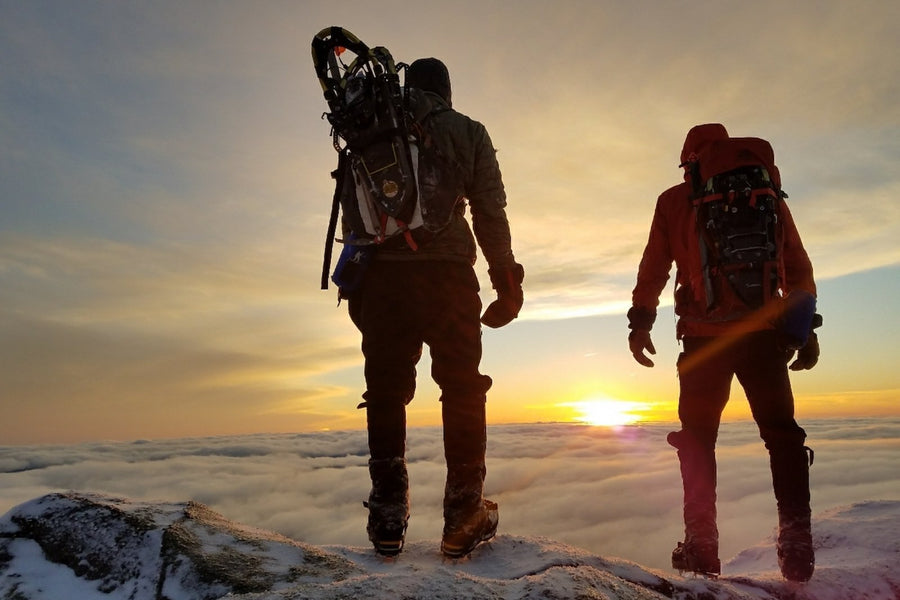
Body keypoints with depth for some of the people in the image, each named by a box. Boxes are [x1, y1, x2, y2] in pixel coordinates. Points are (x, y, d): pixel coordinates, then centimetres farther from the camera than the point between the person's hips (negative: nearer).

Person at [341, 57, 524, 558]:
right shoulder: (468, 132, 13)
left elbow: (352, 214, 11)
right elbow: (491, 212, 4)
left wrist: (355, 283, 13)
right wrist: (506, 281, 7)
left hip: (382, 272, 2)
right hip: (447, 271, -1)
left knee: (386, 389, 6)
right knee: (462, 388, 5)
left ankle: (388, 519, 8)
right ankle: (464, 517, 5)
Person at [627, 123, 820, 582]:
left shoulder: (674, 201, 7)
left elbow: (653, 268, 2)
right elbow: (798, 269, 12)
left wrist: (640, 322, 5)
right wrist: (805, 327, 15)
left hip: (704, 338, -2)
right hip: (764, 335, 2)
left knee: (697, 439, 7)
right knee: (781, 433, 13)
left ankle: (701, 548, 4)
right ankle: (796, 543, 5)